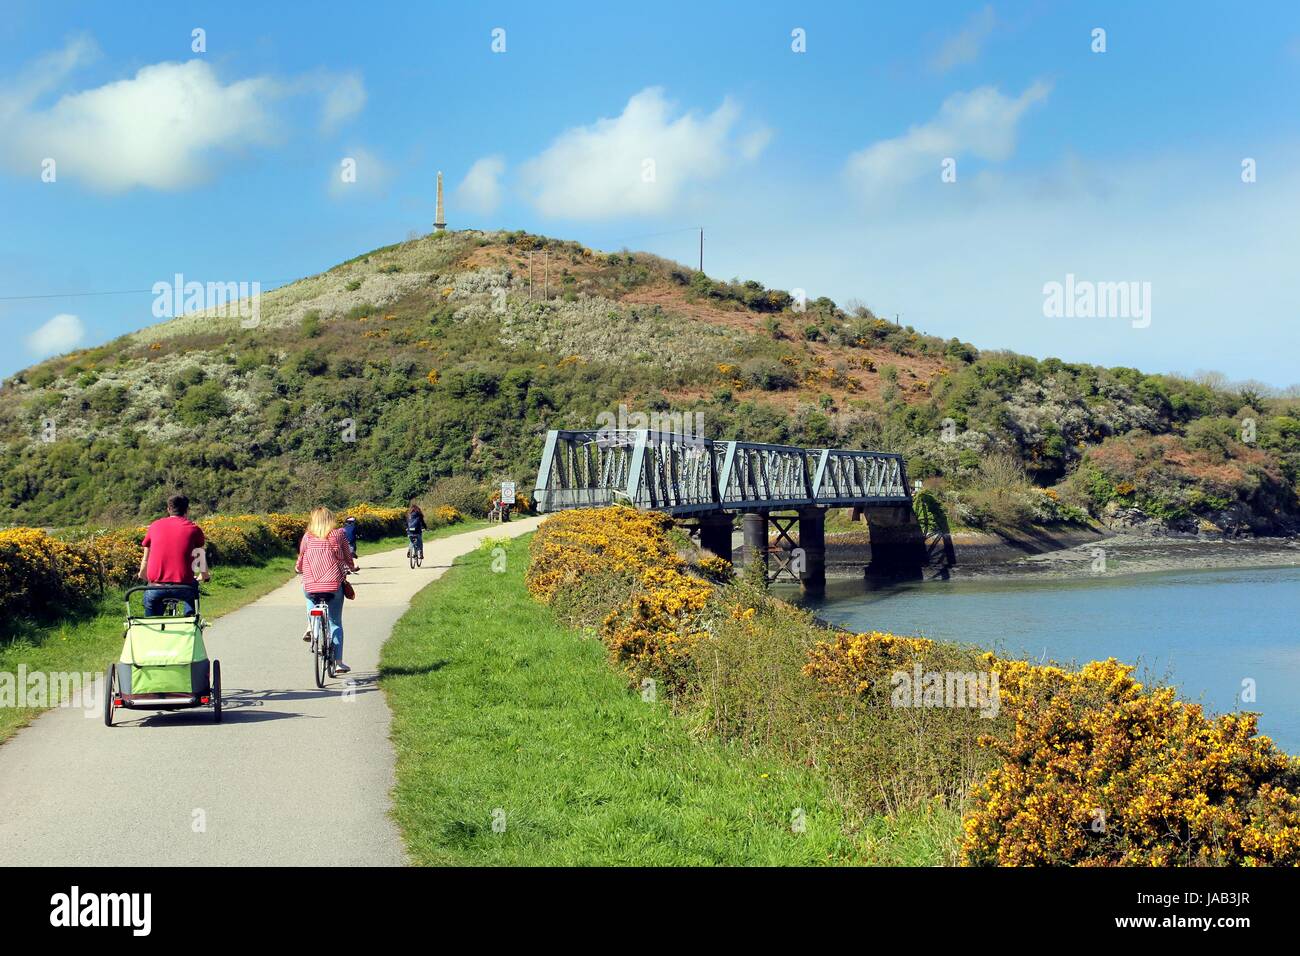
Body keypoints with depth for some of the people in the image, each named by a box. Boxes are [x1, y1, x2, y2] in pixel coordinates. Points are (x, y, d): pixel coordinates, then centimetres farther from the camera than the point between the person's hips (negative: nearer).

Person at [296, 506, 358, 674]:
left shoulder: (307, 537, 3)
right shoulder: (339, 534, 2)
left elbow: (300, 561, 12)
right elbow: (347, 556, 12)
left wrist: (298, 569, 36)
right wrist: (352, 567, 35)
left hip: (310, 586, 1)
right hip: (334, 584, -1)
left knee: (310, 597, 37)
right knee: (335, 623, 10)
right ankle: (338, 663, 5)